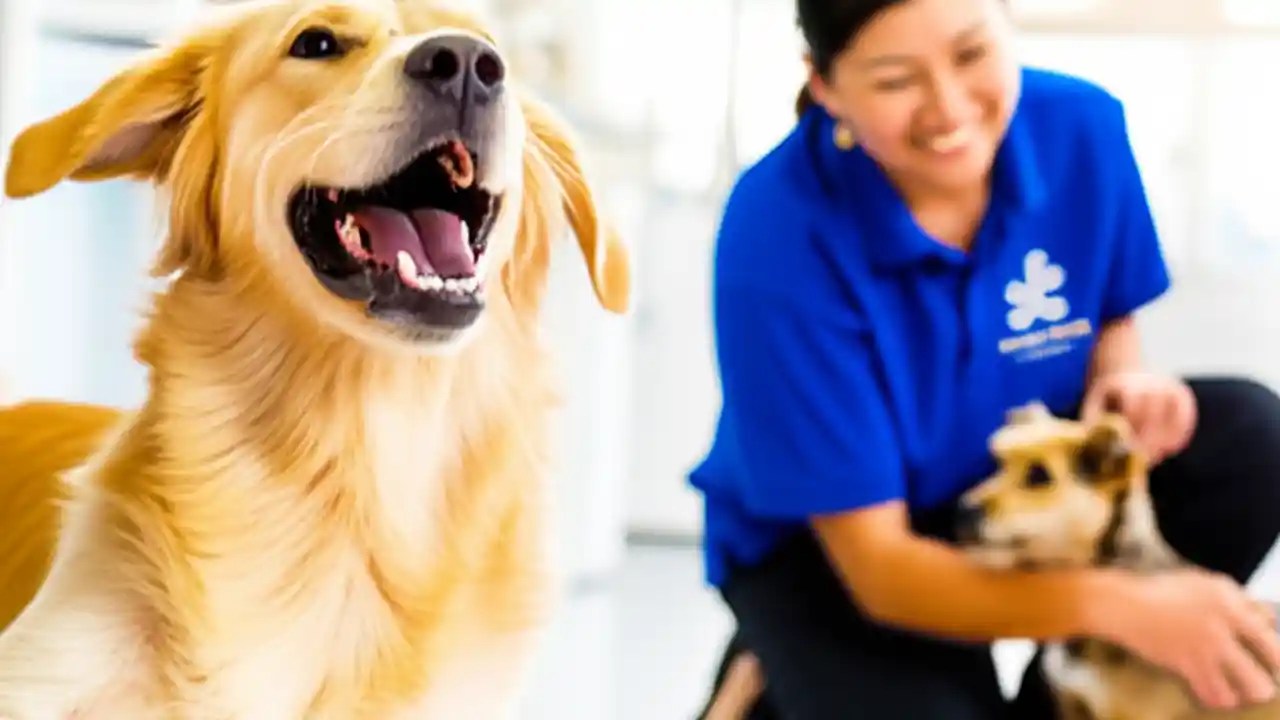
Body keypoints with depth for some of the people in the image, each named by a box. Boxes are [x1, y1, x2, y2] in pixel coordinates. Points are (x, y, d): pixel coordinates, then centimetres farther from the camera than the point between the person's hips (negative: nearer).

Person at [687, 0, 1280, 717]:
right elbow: (877, 565, -29)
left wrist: (1123, 381, -21)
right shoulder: (778, 239, -31)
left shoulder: (1082, 127, -17)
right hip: (819, 546, -4)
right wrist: (1119, 605, -42)